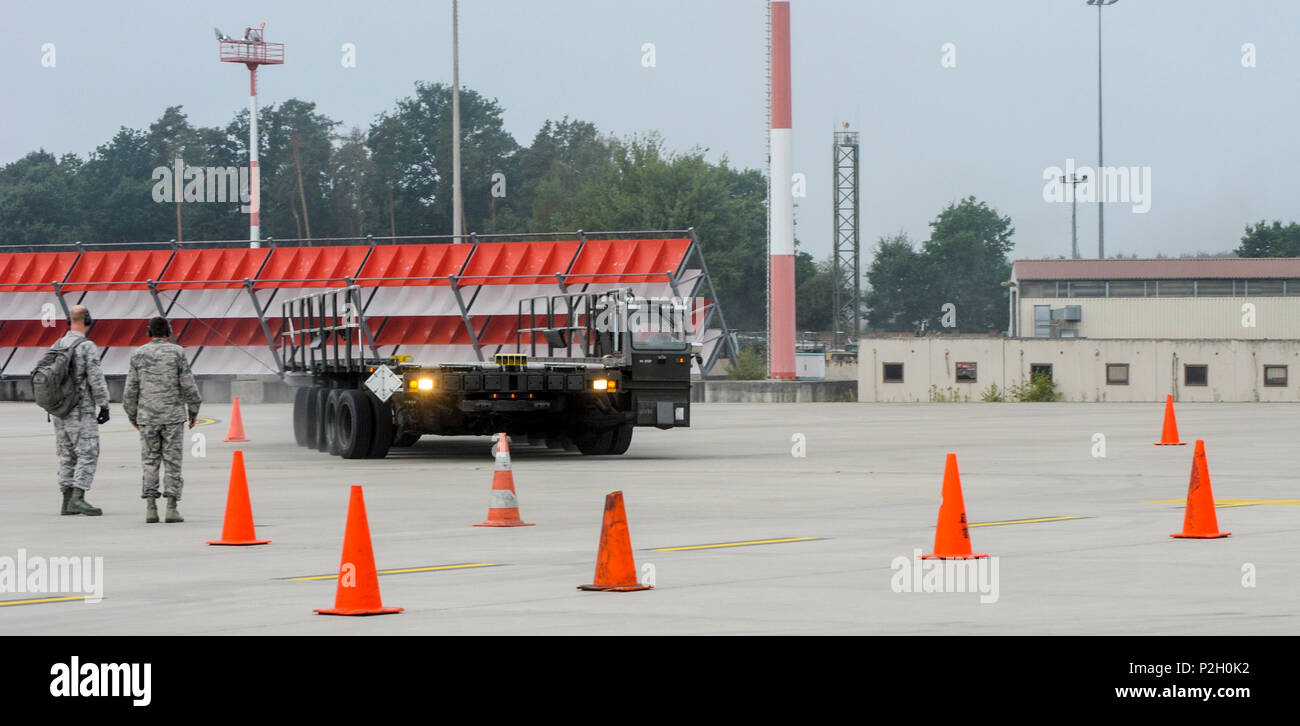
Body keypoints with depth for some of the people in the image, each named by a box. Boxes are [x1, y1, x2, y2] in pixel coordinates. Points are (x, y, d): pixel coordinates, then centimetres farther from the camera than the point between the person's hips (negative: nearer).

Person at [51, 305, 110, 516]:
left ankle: (67, 501, 10)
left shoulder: (56, 346, 8)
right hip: (82, 411, -7)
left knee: (67, 456, 11)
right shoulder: (87, 347, -13)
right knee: (88, 454, -5)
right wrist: (104, 406, -7)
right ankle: (78, 499, -15)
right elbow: (96, 379, -15)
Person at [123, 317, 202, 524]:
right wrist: (193, 411, 8)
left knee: (150, 462, 7)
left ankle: (150, 507, -2)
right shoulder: (177, 352, -3)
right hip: (173, 415, -2)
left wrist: (132, 414, 16)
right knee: (172, 461, 2)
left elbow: (131, 389, 4)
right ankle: (171, 508, -3)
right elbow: (188, 385, -4)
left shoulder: (138, 354, 3)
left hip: (147, 416, 2)